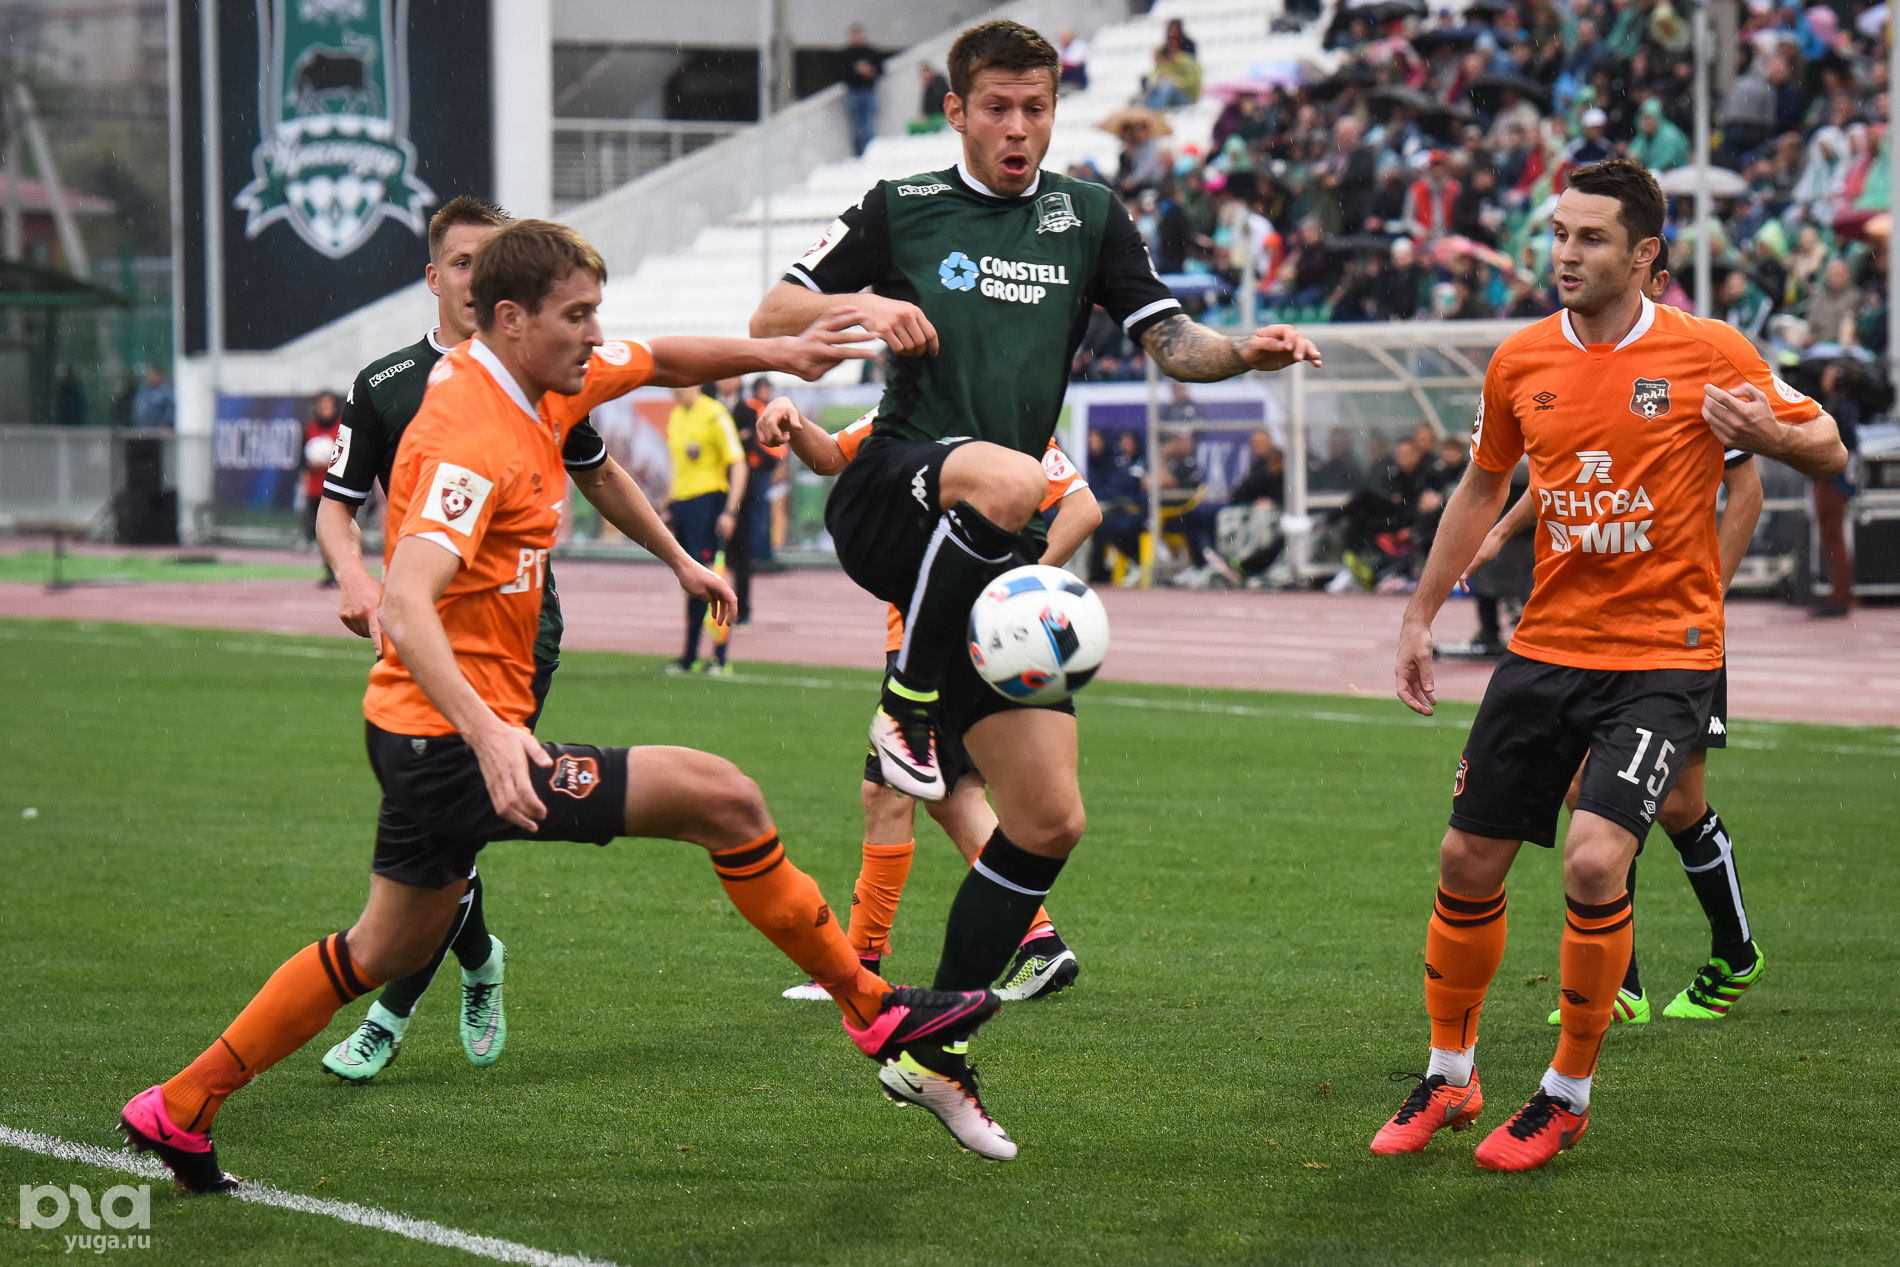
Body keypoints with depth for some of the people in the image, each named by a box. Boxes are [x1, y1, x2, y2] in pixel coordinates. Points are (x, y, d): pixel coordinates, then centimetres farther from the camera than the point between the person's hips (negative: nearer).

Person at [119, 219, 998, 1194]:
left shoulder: (537, 389, 5)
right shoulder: (470, 441, -23)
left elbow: (658, 363, 25)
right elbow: (403, 607, -35)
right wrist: (488, 732, -47)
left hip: (432, 736, 10)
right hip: (454, 743, -10)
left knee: (390, 949, 23)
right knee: (722, 798, -10)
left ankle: (178, 1110, 28)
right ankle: (873, 1011, 1)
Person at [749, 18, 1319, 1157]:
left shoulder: (1089, 218, 15)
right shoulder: (901, 209, 8)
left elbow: (1172, 344, 9)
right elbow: (770, 320, 9)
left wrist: (1247, 352, -14)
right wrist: (864, 307, -11)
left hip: (988, 557, 4)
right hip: (890, 495, -4)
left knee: (1050, 818, -1)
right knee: (1013, 481, -41)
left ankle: (933, 1051, 12)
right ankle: (909, 709, -21)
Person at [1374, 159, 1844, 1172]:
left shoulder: (1708, 354, -8)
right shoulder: (1521, 362, 4)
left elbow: (1830, 451, 1)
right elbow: (1482, 486, 20)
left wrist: (1769, 433, -22)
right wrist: (1422, 613, 18)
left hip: (1663, 654, -4)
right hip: (1545, 648, 5)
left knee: (1594, 860, -21)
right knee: (1469, 862, 6)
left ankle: (1568, 1093, -1)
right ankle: (1448, 1076, 28)